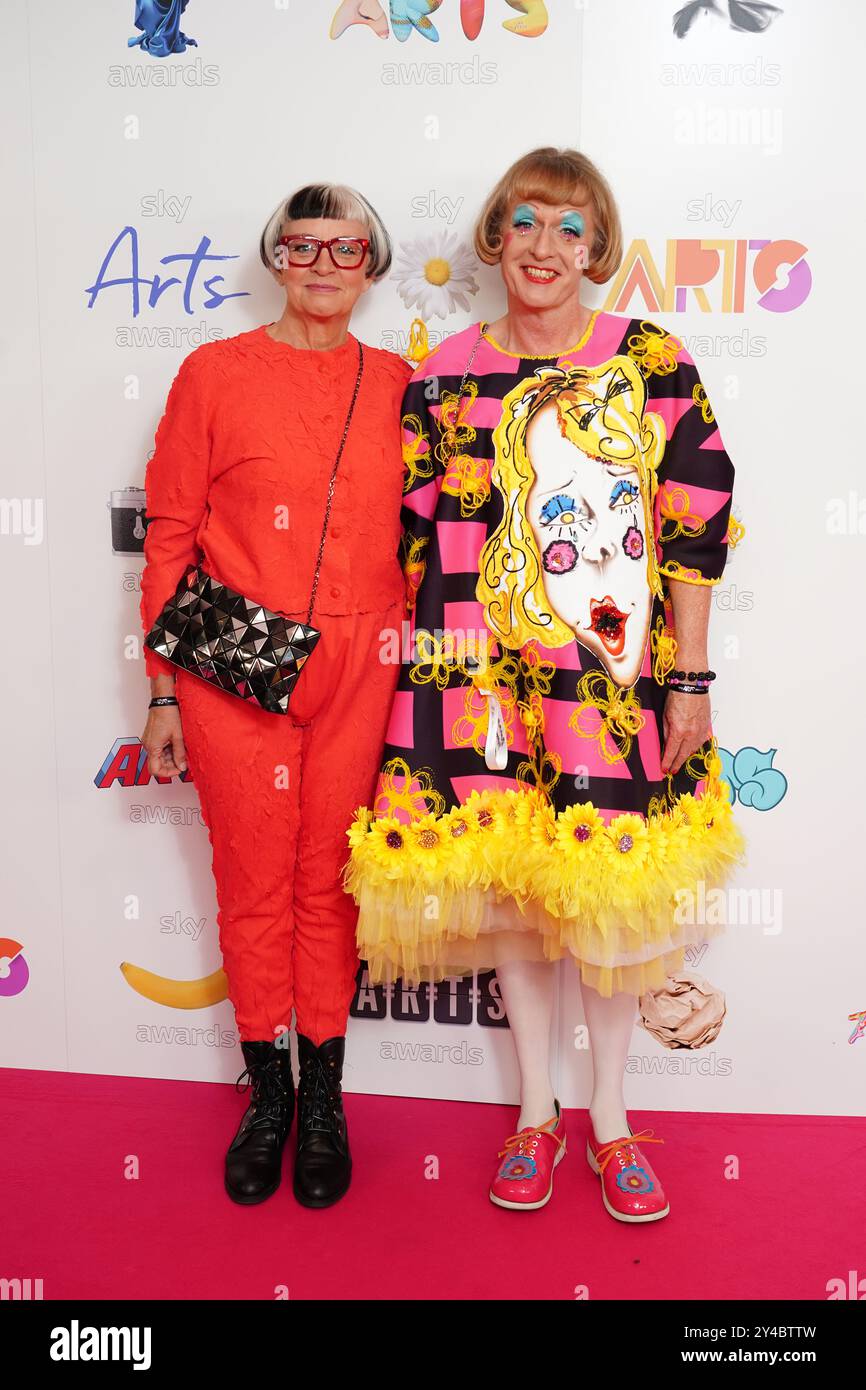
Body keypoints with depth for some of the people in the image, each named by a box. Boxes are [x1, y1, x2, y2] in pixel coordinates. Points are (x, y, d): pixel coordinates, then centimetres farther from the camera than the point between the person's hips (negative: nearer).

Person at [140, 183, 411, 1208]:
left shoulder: (398, 384, 8)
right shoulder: (215, 373, 2)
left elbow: (416, 534, 12)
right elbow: (170, 537, 1)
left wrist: (412, 668, 8)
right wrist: (164, 690, -1)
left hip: (357, 667, 2)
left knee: (329, 882, 10)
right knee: (254, 884, 8)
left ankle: (324, 1095, 28)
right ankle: (267, 1088, 29)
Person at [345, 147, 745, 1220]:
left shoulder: (653, 363, 1)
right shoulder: (442, 378, 5)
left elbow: (695, 528, -1)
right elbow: (416, 537, 8)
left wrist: (690, 679, -3)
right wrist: (414, 674, 6)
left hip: (619, 678, -1)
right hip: (483, 676, 2)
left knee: (612, 890, 6)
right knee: (509, 886, 9)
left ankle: (610, 1116, 29)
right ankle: (536, 1111, 30)